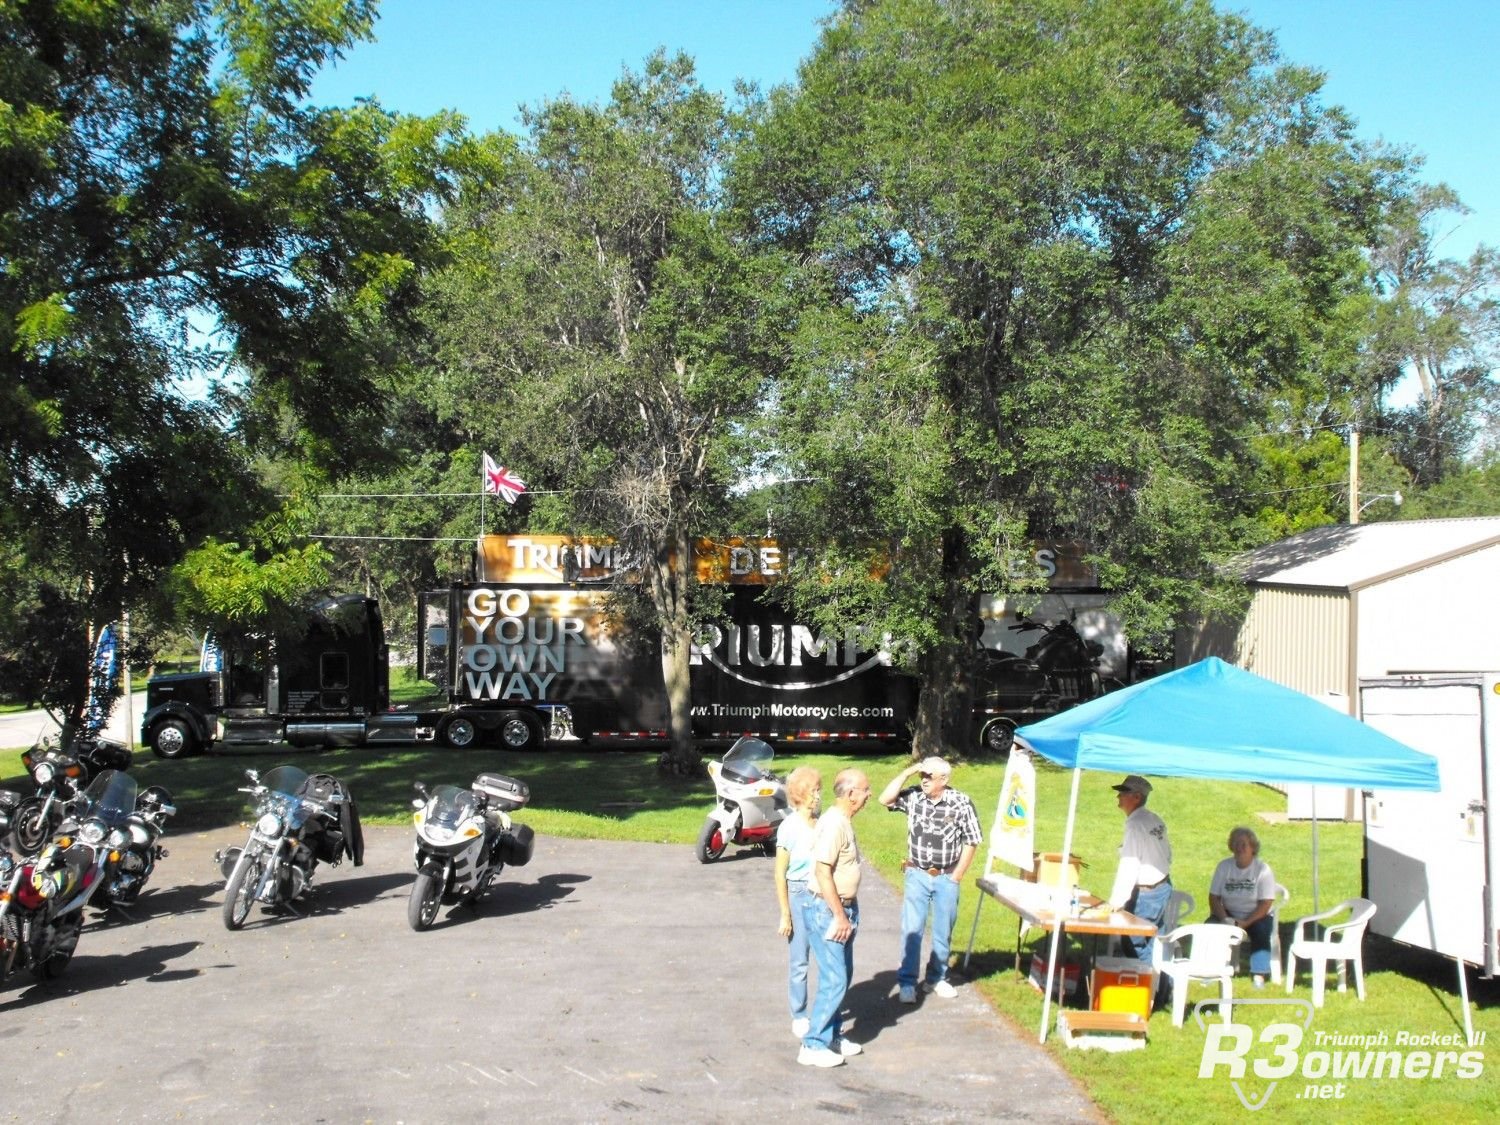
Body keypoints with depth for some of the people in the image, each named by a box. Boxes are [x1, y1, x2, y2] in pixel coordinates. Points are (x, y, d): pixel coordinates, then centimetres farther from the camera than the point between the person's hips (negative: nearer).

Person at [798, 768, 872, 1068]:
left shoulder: (844, 821, 10)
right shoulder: (833, 823, -21)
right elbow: (822, 872, -25)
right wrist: (840, 916, -22)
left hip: (842, 909, 10)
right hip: (827, 911, -10)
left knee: (842, 976, 16)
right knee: (834, 980, -7)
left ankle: (833, 1036, 27)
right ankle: (813, 1045, 0)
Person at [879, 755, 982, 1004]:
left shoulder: (961, 803, -12)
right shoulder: (913, 796, -6)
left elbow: (971, 841, -5)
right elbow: (885, 799, -17)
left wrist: (956, 876, -5)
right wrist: (907, 772, -19)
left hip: (946, 878, 0)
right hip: (917, 875, 0)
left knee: (943, 931, 13)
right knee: (912, 929, -2)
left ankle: (937, 978, 29)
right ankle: (907, 982, 5)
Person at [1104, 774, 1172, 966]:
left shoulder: (1136, 823, -18)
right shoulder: (1155, 819, 8)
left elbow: (1129, 864, -24)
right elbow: (1167, 853, 17)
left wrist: (1117, 899, -24)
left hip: (1146, 893, -9)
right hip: (1164, 887, 9)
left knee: (1136, 942, 0)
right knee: (1153, 940, 14)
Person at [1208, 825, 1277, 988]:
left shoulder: (1262, 869, -8)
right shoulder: (1224, 866, 1)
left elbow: (1266, 904, -13)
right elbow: (1214, 897, -1)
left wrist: (1244, 923, -24)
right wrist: (1225, 919, -19)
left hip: (1256, 916, -2)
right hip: (1229, 914, 2)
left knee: (1261, 932, -34)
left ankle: (1258, 975, -25)